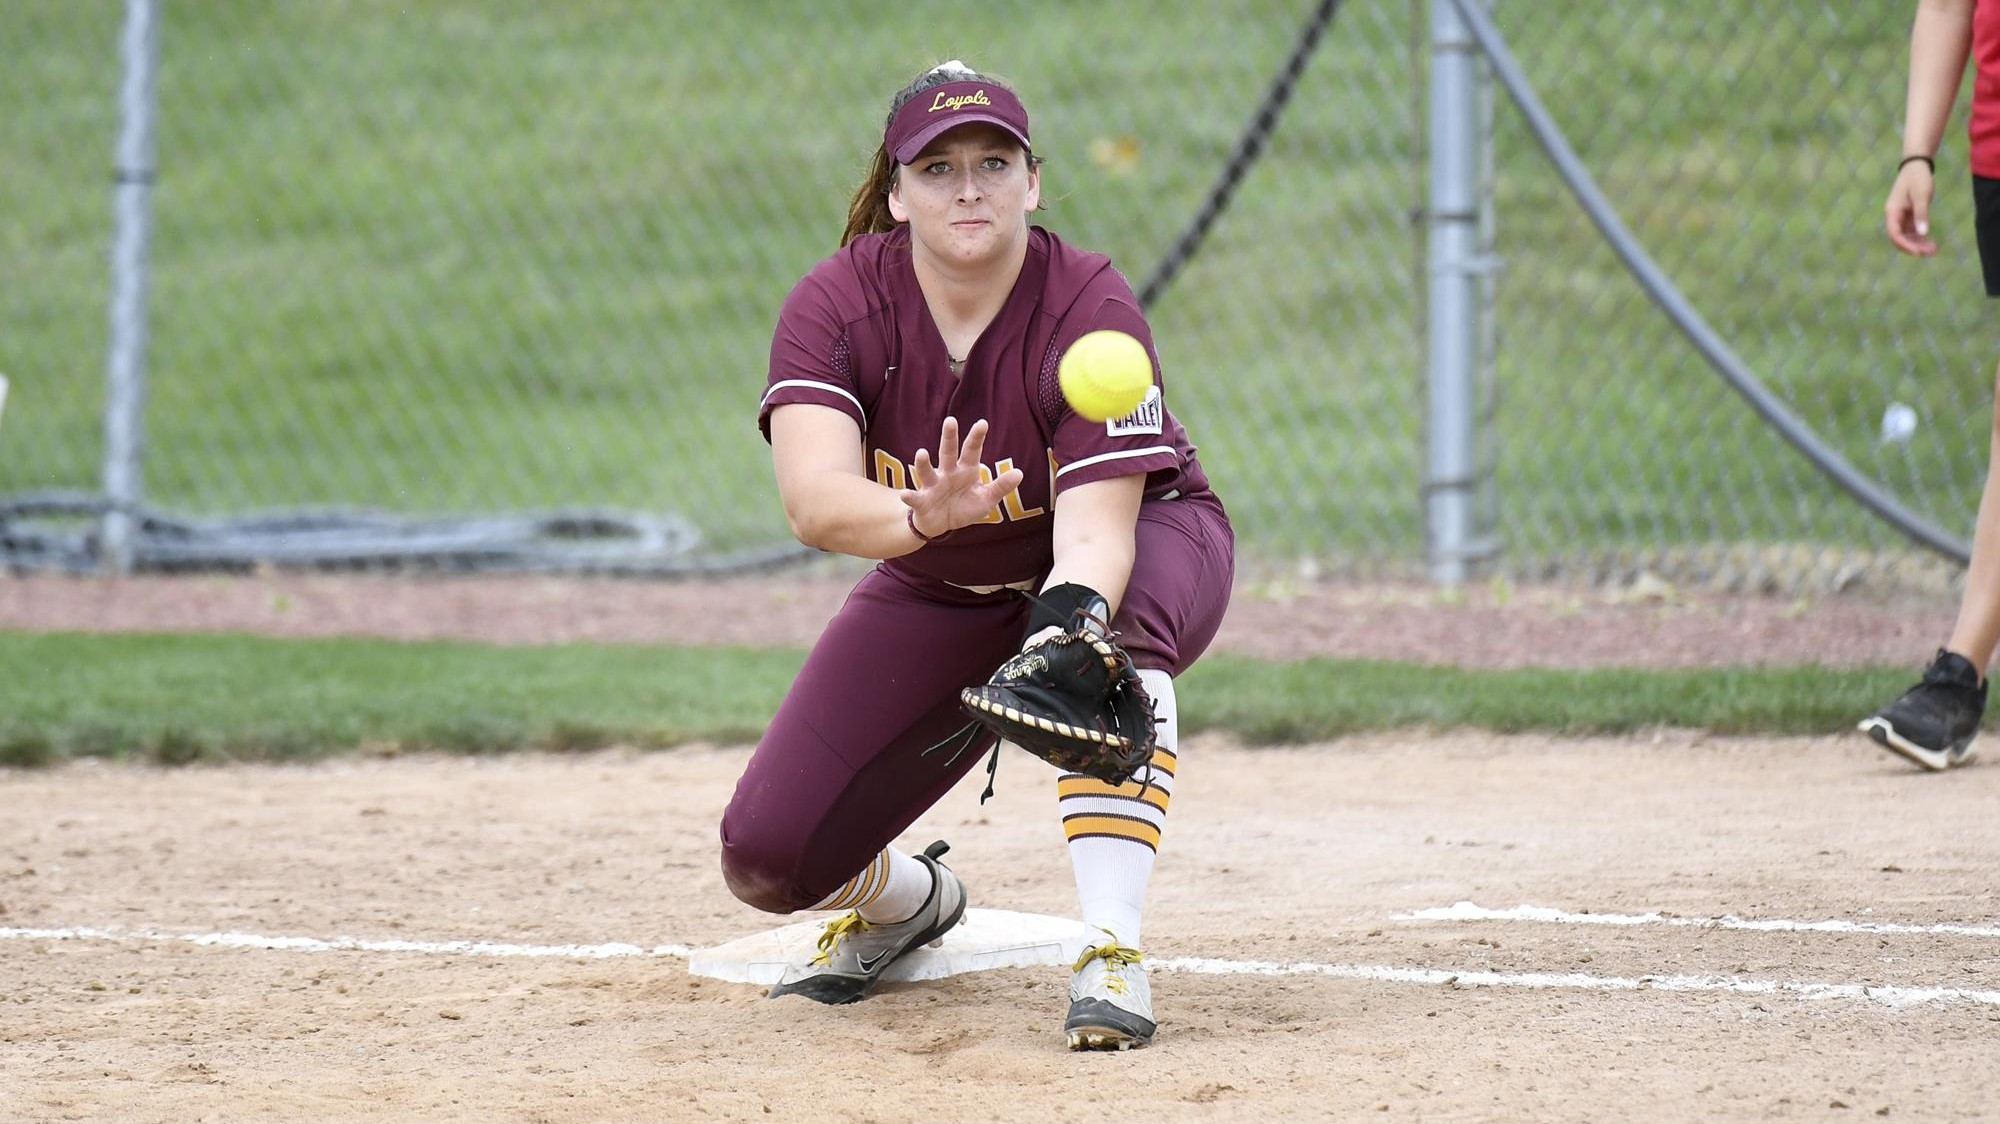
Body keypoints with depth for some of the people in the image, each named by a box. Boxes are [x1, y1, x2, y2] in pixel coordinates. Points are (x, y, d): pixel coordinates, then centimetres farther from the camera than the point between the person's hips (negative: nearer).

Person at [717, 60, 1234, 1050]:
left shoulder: (1090, 309, -29)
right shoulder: (834, 306, -22)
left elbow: (1096, 531, -39)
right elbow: (814, 500, -38)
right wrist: (924, 516, -60)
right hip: (940, 592, 3)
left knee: (1113, 619, -41)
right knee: (768, 857, -10)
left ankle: (1111, 949, -38)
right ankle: (904, 898, 28)